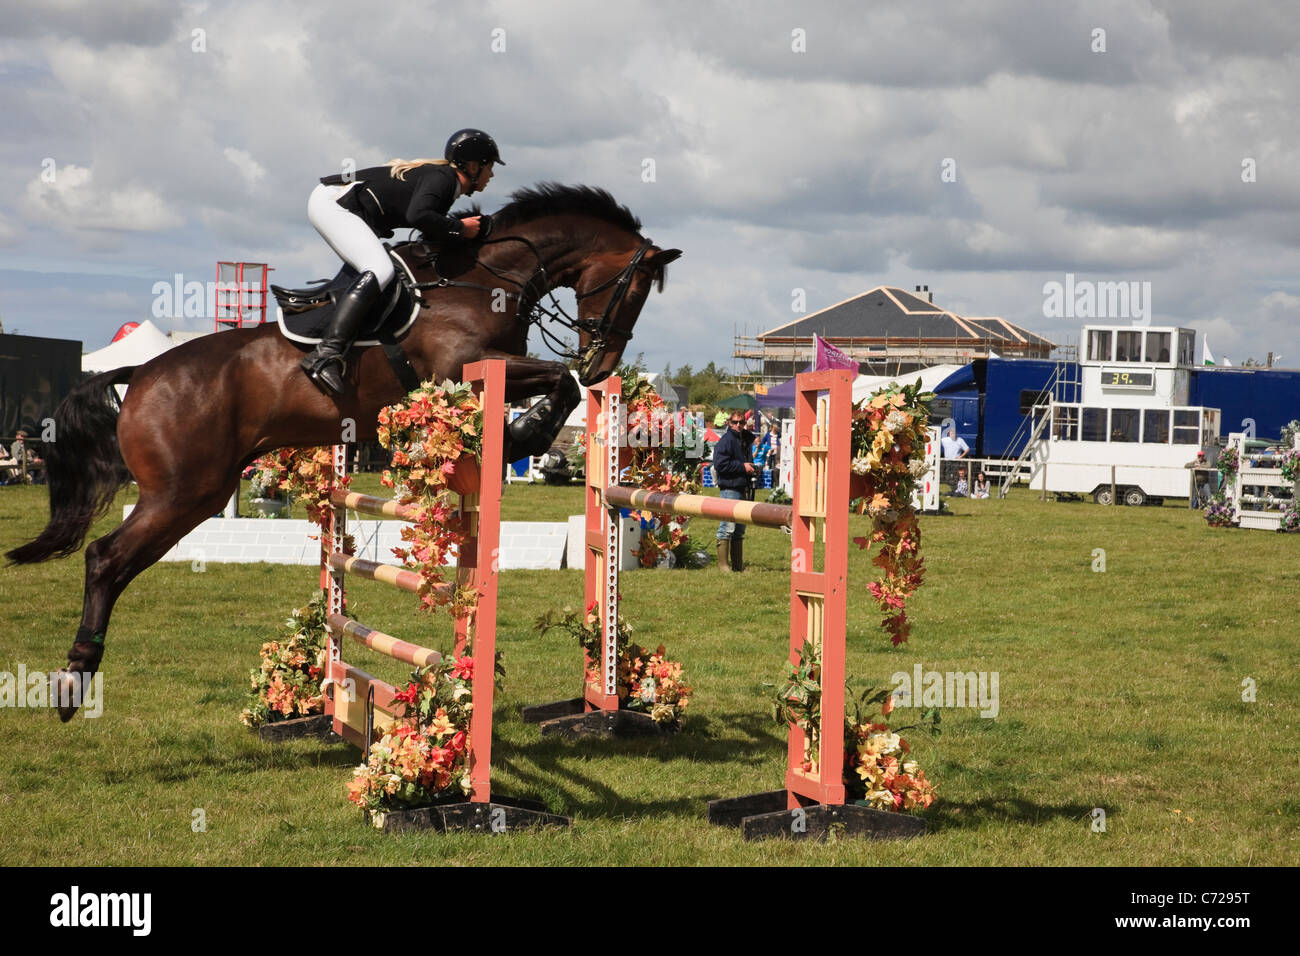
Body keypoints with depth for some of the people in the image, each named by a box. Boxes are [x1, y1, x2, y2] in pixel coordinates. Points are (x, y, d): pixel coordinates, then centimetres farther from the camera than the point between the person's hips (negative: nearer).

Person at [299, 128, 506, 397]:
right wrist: (460, 228, -17)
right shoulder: (442, 177, -12)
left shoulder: (442, 178, 18)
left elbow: (432, 237, 16)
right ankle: (326, 355, -39)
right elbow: (417, 215, -30)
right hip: (332, 201, -11)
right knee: (380, 270, -25)